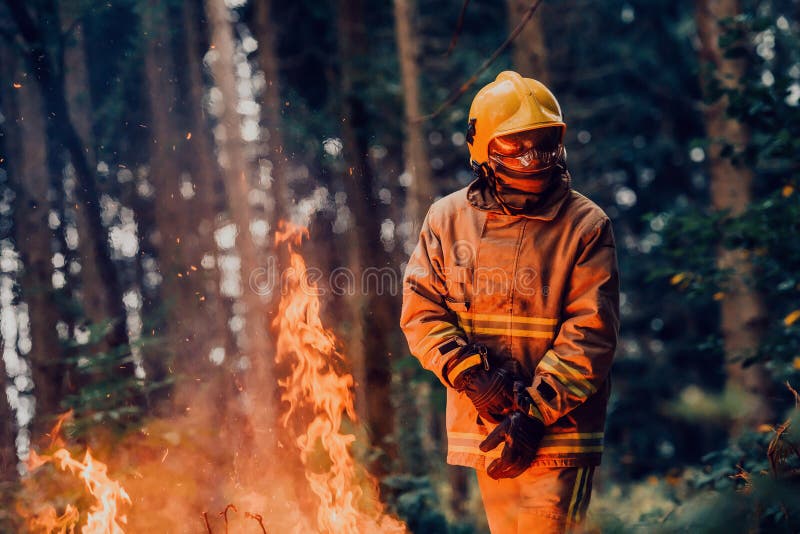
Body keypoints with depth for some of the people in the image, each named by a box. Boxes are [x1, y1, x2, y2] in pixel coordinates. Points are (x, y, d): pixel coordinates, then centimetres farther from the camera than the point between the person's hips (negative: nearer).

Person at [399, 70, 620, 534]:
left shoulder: (586, 226, -5)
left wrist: (534, 413, -17)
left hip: (557, 429, -4)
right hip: (484, 427, 4)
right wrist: (470, 374, -15)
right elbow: (422, 312, 2)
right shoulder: (448, 218, 6)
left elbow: (590, 334, -10)